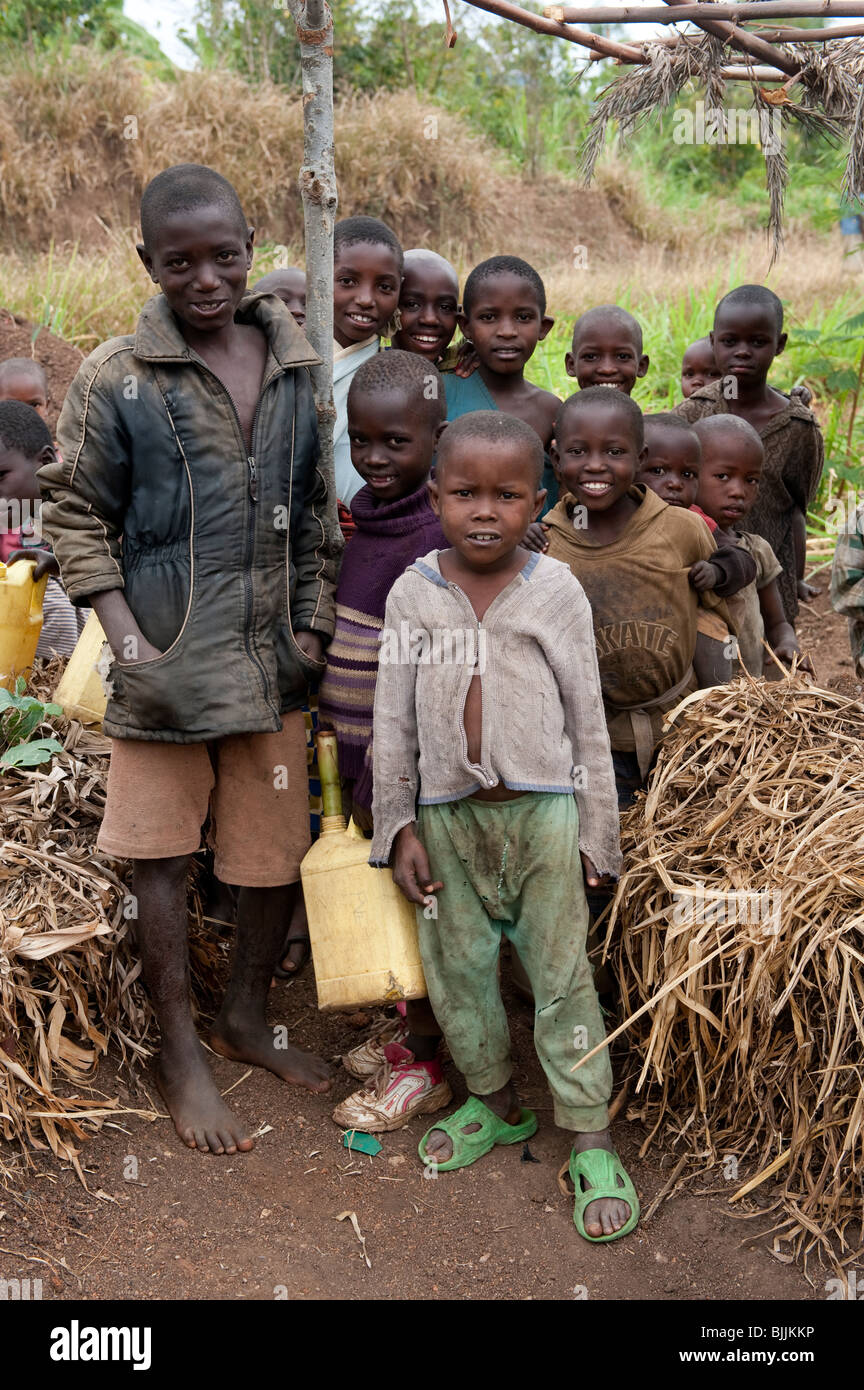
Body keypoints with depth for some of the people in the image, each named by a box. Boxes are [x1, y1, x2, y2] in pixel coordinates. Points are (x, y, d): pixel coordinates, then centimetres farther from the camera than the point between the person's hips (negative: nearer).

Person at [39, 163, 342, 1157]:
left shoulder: (298, 365, 5)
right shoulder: (116, 378, -6)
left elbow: (319, 510, 11)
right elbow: (75, 516, -3)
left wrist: (311, 628, 3)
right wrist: (131, 645, -12)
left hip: (271, 659, 4)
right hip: (165, 664, -4)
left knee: (277, 844, 13)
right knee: (162, 851, 5)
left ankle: (246, 1017, 34)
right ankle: (180, 1051, 23)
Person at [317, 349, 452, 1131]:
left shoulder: (436, 540, -21)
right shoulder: (364, 513, 6)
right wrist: (336, 738, 17)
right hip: (360, 749, 8)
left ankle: (424, 1068, 23)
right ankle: (412, 1028, 40)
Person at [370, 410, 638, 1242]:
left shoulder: (556, 591, -3)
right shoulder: (412, 594, 1)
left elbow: (587, 717, 1)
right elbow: (393, 722, 4)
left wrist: (594, 829, 1)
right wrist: (399, 828, 1)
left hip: (541, 808, -2)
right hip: (446, 814, 3)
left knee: (560, 974, 4)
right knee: (455, 968, 12)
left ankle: (591, 1141, 14)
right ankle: (497, 1104, 33)